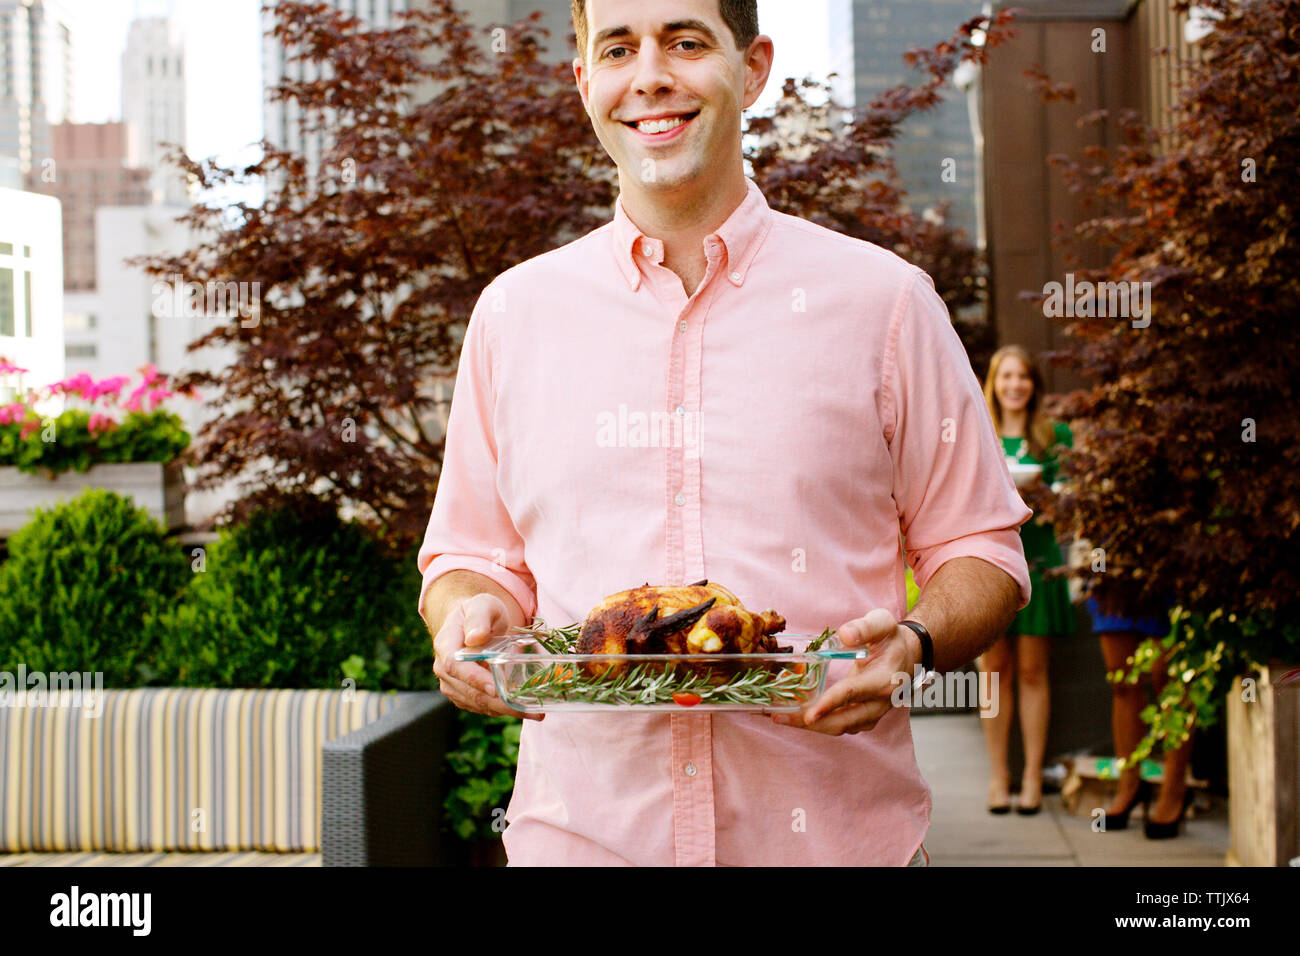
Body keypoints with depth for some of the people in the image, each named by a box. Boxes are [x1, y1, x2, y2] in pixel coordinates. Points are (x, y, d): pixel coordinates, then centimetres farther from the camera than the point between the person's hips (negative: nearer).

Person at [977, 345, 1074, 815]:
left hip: (1036, 559, -1)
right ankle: (997, 775, 9)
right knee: (995, 668, 2)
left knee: (1032, 670, 1)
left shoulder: (1055, 436, 7)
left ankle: (1033, 775, 8)